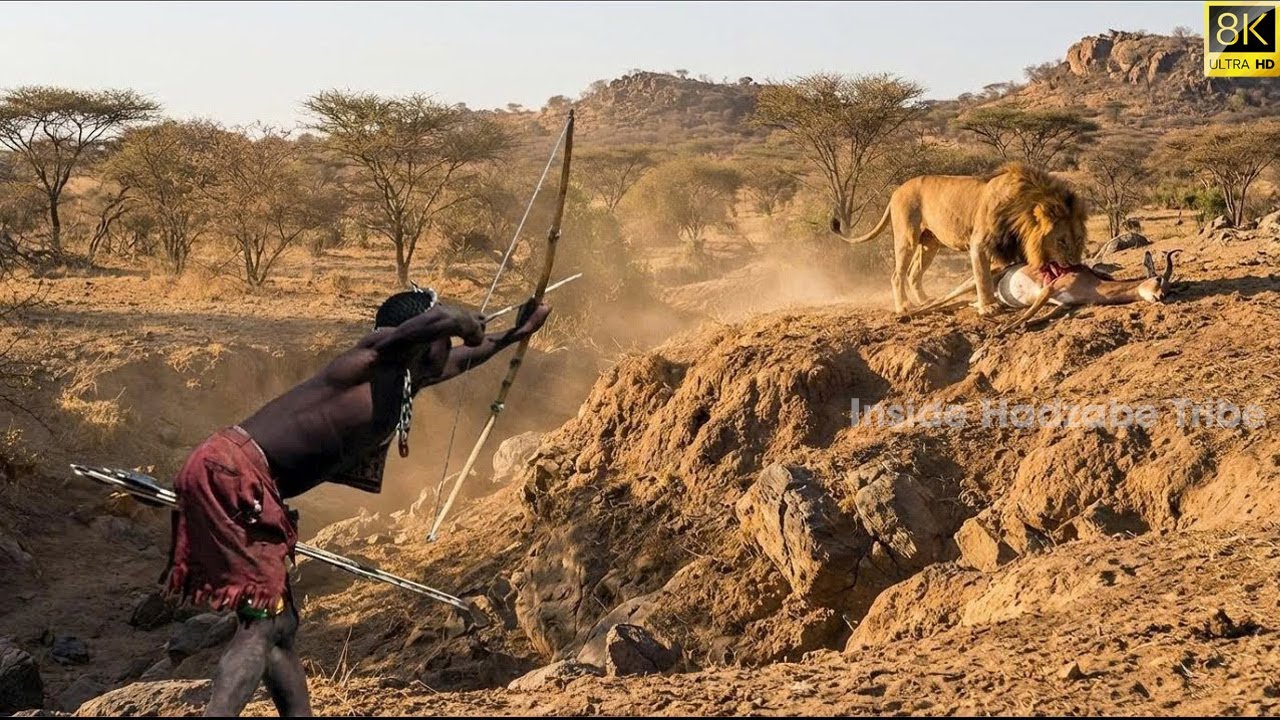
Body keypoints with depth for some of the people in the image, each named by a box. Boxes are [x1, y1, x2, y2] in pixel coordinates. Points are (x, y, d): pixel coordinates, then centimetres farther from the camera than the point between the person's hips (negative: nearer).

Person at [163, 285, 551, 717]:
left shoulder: (403, 378, 19)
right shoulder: (373, 359, -8)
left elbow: (457, 360, 40)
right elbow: (442, 320, -27)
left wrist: (513, 336, 51)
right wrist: (470, 327, -5)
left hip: (232, 478, 10)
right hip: (227, 473, -10)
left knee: (281, 627, 14)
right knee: (263, 624, -14)